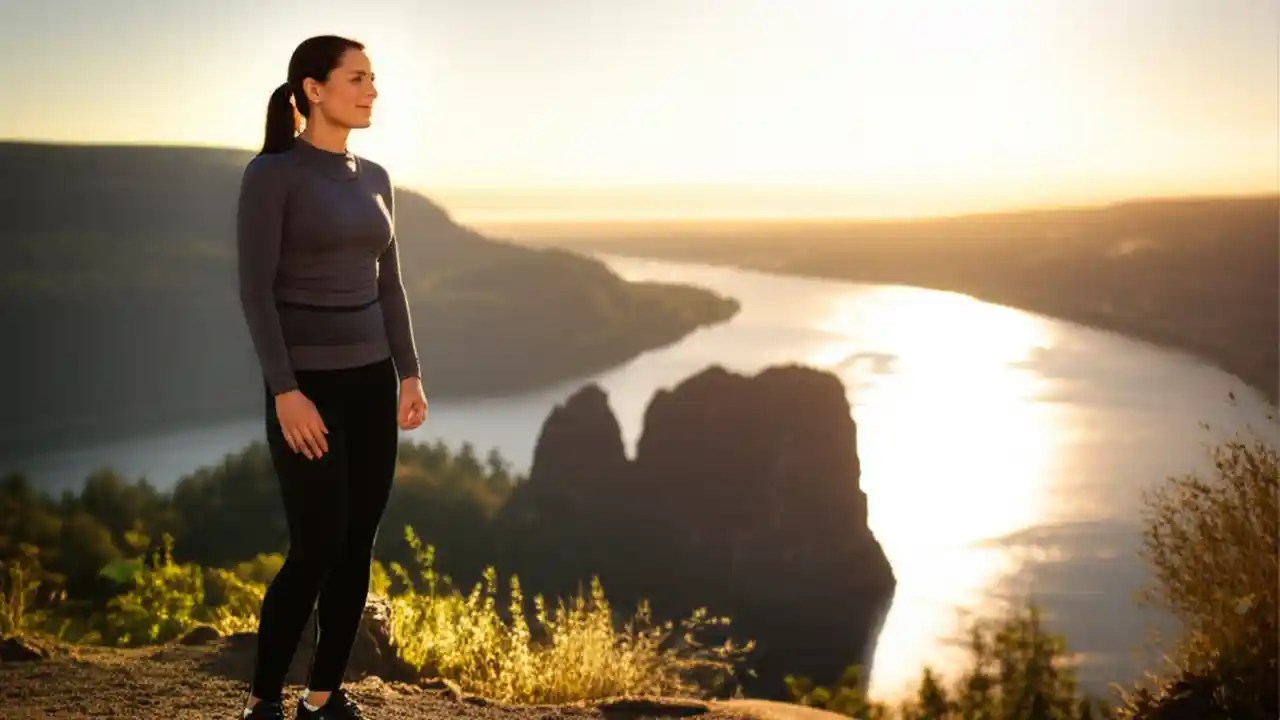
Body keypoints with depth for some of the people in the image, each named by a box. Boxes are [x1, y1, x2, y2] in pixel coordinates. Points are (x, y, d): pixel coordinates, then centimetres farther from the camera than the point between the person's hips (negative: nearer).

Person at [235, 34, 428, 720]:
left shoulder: (374, 179, 9)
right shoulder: (270, 173, -12)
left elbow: (387, 286, 12)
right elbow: (255, 288, -16)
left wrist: (410, 376, 5)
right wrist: (285, 391, -21)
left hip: (369, 378, 7)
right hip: (306, 381, -7)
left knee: (358, 545, 6)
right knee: (317, 549, -8)